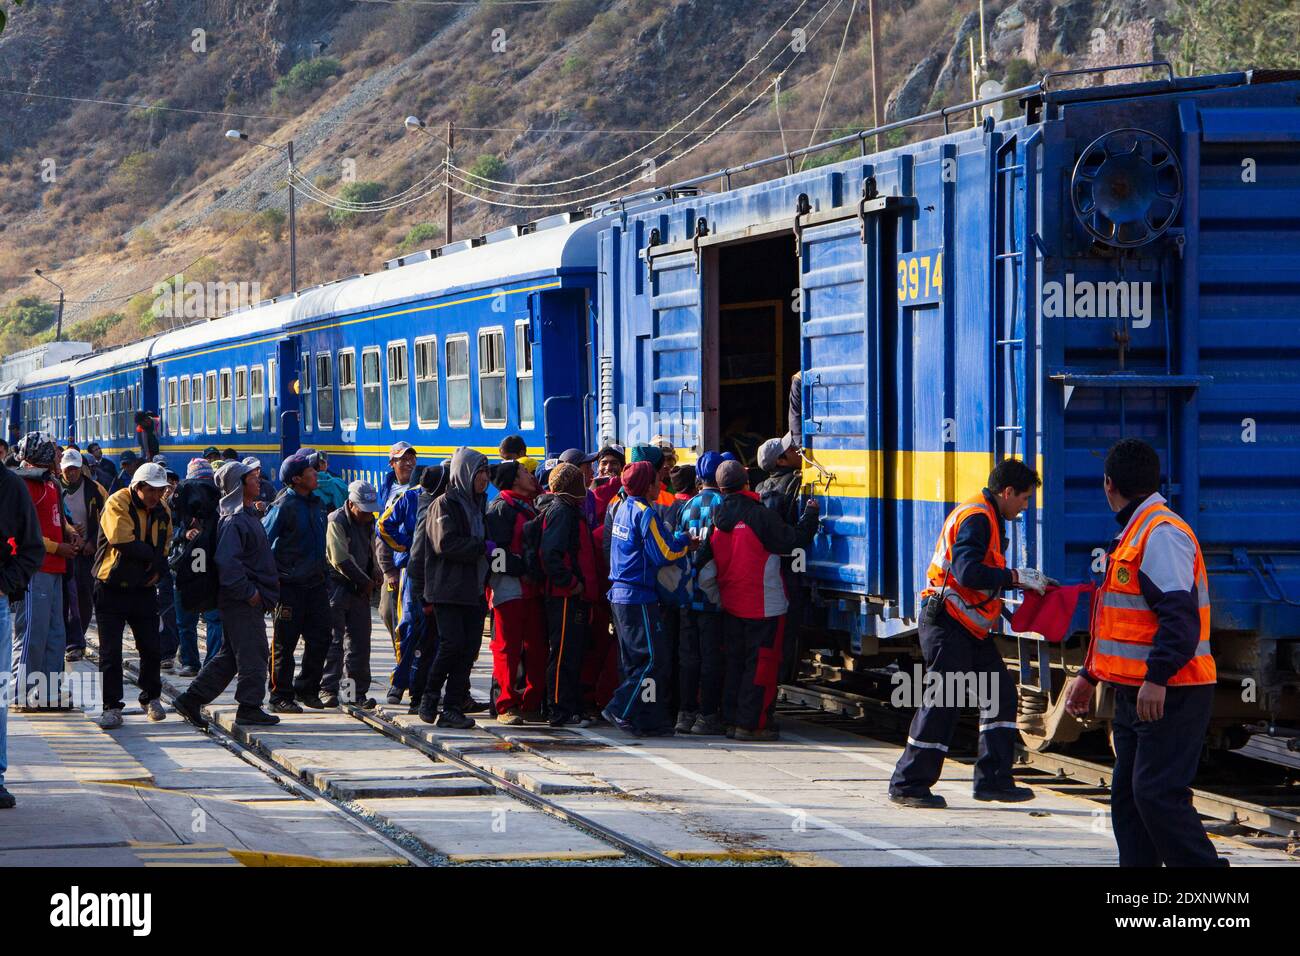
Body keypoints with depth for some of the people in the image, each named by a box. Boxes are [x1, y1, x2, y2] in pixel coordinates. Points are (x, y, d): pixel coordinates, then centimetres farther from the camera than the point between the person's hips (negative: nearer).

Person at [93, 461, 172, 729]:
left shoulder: (161, 511, 7)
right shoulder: (118, 504, -13)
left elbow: (165, 547, 14)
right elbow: (124, 543, -24)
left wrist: (158, 567, -6)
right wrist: (153, 556, -12)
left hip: (144, 589, 5)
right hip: (112, 589, -5)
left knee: (151, 649, 8)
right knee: (110, 652, -4)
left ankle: (151, 698, 26)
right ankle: (111, 707, 2)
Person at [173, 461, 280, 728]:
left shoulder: (248, 516, 16)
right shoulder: (234, 521, -17)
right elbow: (227, 562, -26)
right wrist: (249, 592, -21)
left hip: (248, 599, 10)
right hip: (243, 603, -10)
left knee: (230, 656, 14)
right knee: (253, 654, -3)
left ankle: (190, 699, 16)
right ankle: (249, 708, 5)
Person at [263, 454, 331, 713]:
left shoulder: (316, 503, 11)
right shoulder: (284, 506, -14)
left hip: (315, 582, 7)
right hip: (290, 585, -7)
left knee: (321, 637, 6)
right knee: (285, 643, 0)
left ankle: (307, 689, 20)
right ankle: (281, 696, 7)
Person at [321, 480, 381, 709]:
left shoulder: (368, 522, 13)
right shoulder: (336, 522, -12)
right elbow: (341, 560, -18)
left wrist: (374, 577, 7)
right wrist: (365, 581, -10)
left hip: (360, 589, 7)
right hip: (337, 586, -7)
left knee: (360, 641, 6)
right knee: (333, 640, -7)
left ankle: (357, 692, 11)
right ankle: (328, 690, -4)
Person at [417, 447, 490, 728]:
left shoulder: (476, 505, 20)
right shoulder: (445, 504, -5)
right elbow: (445, 544, -17)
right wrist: (482, 547, -15)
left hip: (474, 591, 7)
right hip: (448, 589, -7)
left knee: (469, 648, -1)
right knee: (452, 643, -15)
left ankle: (452, 707, 0)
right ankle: (430, 696, 4)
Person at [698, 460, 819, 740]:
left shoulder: (716, 521, 4)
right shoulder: (759, 515, -15)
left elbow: (705, 574, 8)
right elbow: (795, 539, -9)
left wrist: (717, 600, 20)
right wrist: (811, 513, 5)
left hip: (731, 607, 6)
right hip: (764, 607, -6)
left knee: (735, 662, 15)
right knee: (761, 663, -1)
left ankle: (731, 720, 18)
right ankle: (751, 724, -3)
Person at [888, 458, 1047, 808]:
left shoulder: (988, 517, 18)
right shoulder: (975, 518, -15)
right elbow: (968, 572, -26)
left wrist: (1028, 582, 15)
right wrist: (1016, 576, -19)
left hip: (968, 626, 11)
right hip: (946, 622, -11)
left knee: (999, 691, 8)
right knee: (944, 700, -9)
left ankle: (993, 780, 11)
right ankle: (908, 785, -3)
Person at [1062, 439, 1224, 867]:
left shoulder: (1162, 534, -15)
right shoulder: (1133, 534, 19)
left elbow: (1179, 615, -25)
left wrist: (1157, 676, -32)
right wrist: (1088, 675, 30)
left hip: (1169, 695, -10)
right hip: (1134, 692, 10)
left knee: (1157, 793, -14)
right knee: (1127, 795, 9)